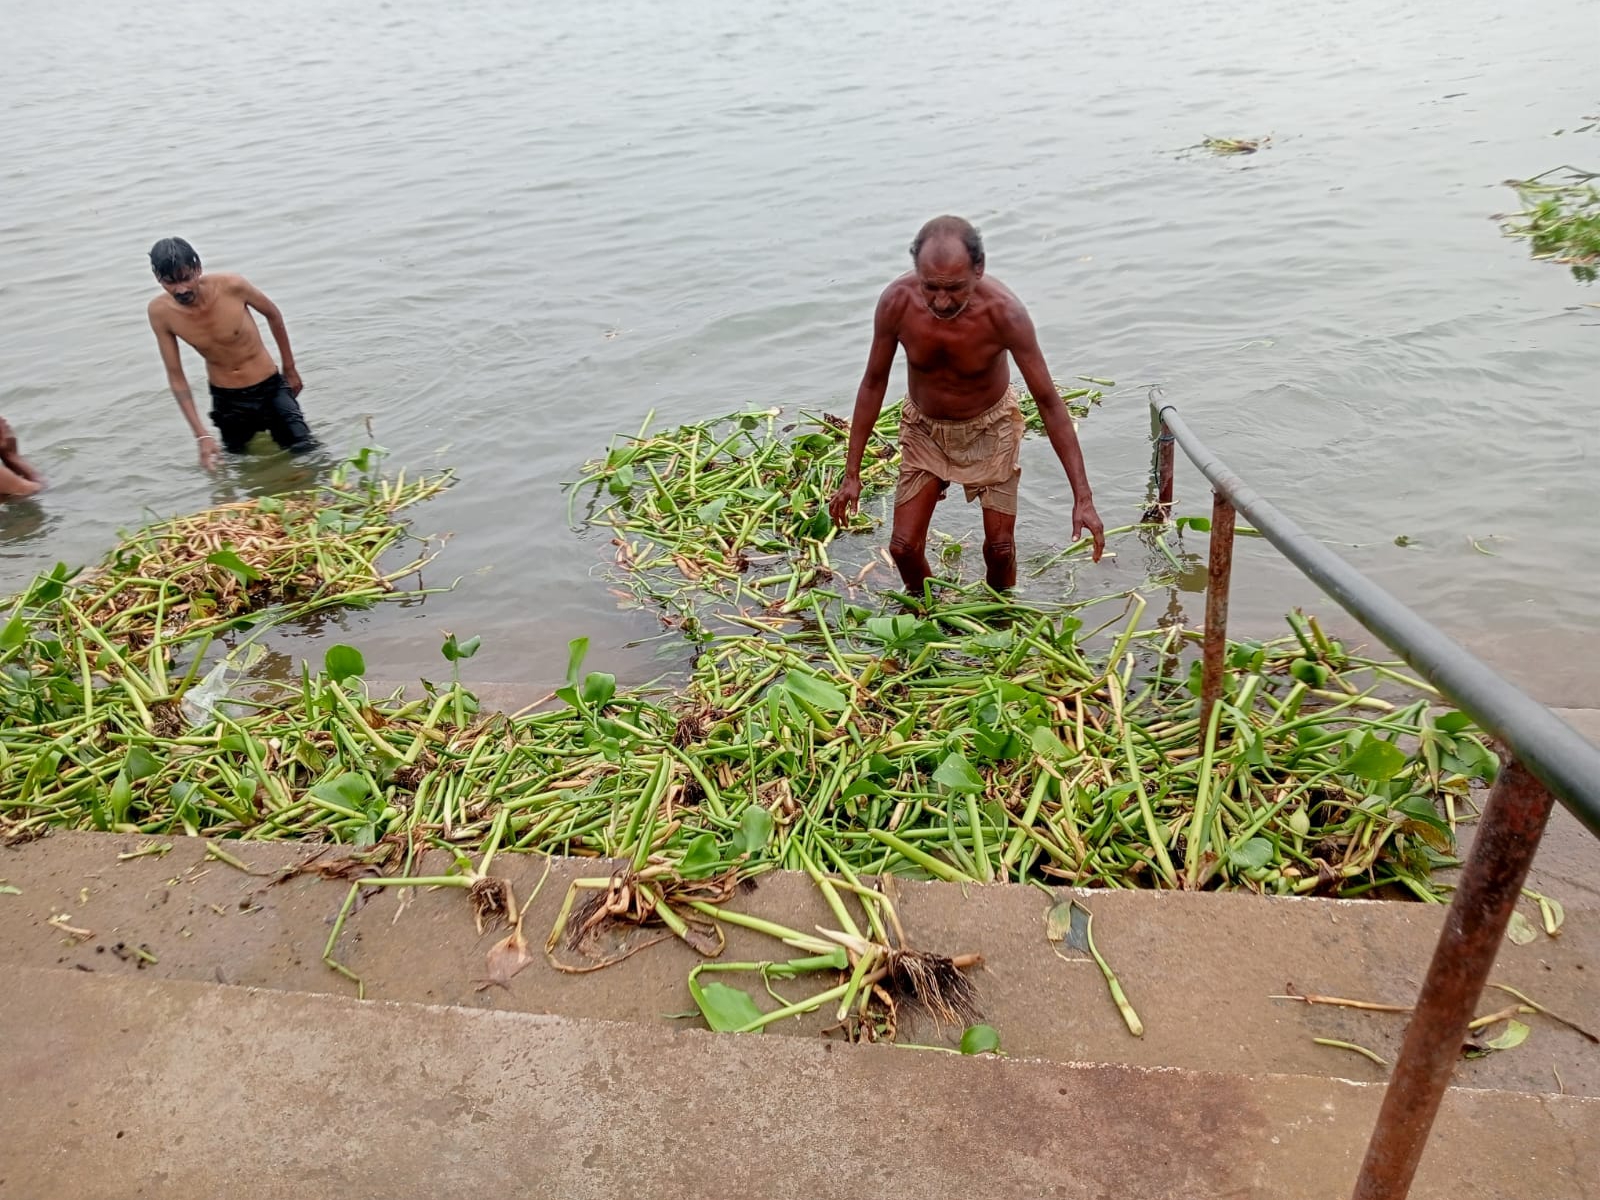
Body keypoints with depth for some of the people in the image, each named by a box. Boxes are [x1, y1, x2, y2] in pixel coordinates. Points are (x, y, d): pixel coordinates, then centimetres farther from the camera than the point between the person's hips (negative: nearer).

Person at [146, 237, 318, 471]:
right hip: (225, 399, 2)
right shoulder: (160, 311, -16)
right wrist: (201, 434, -15)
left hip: (269, 388, -2)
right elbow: (176, 376, -9)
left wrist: (290, 369, 8)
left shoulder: (232, 286, -23)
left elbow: (273, 315, -2)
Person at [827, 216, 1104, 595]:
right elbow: (873, 384, -11)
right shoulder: (896, 303, -26)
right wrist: (851, 473, -8)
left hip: (990, 427, -1)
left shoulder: (1003, 312, -31)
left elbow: (1048, 401, -25)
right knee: (904, 547, 0)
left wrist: (1082, 497, -28)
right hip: (924, 428, 2)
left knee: (1000, 548, 1)